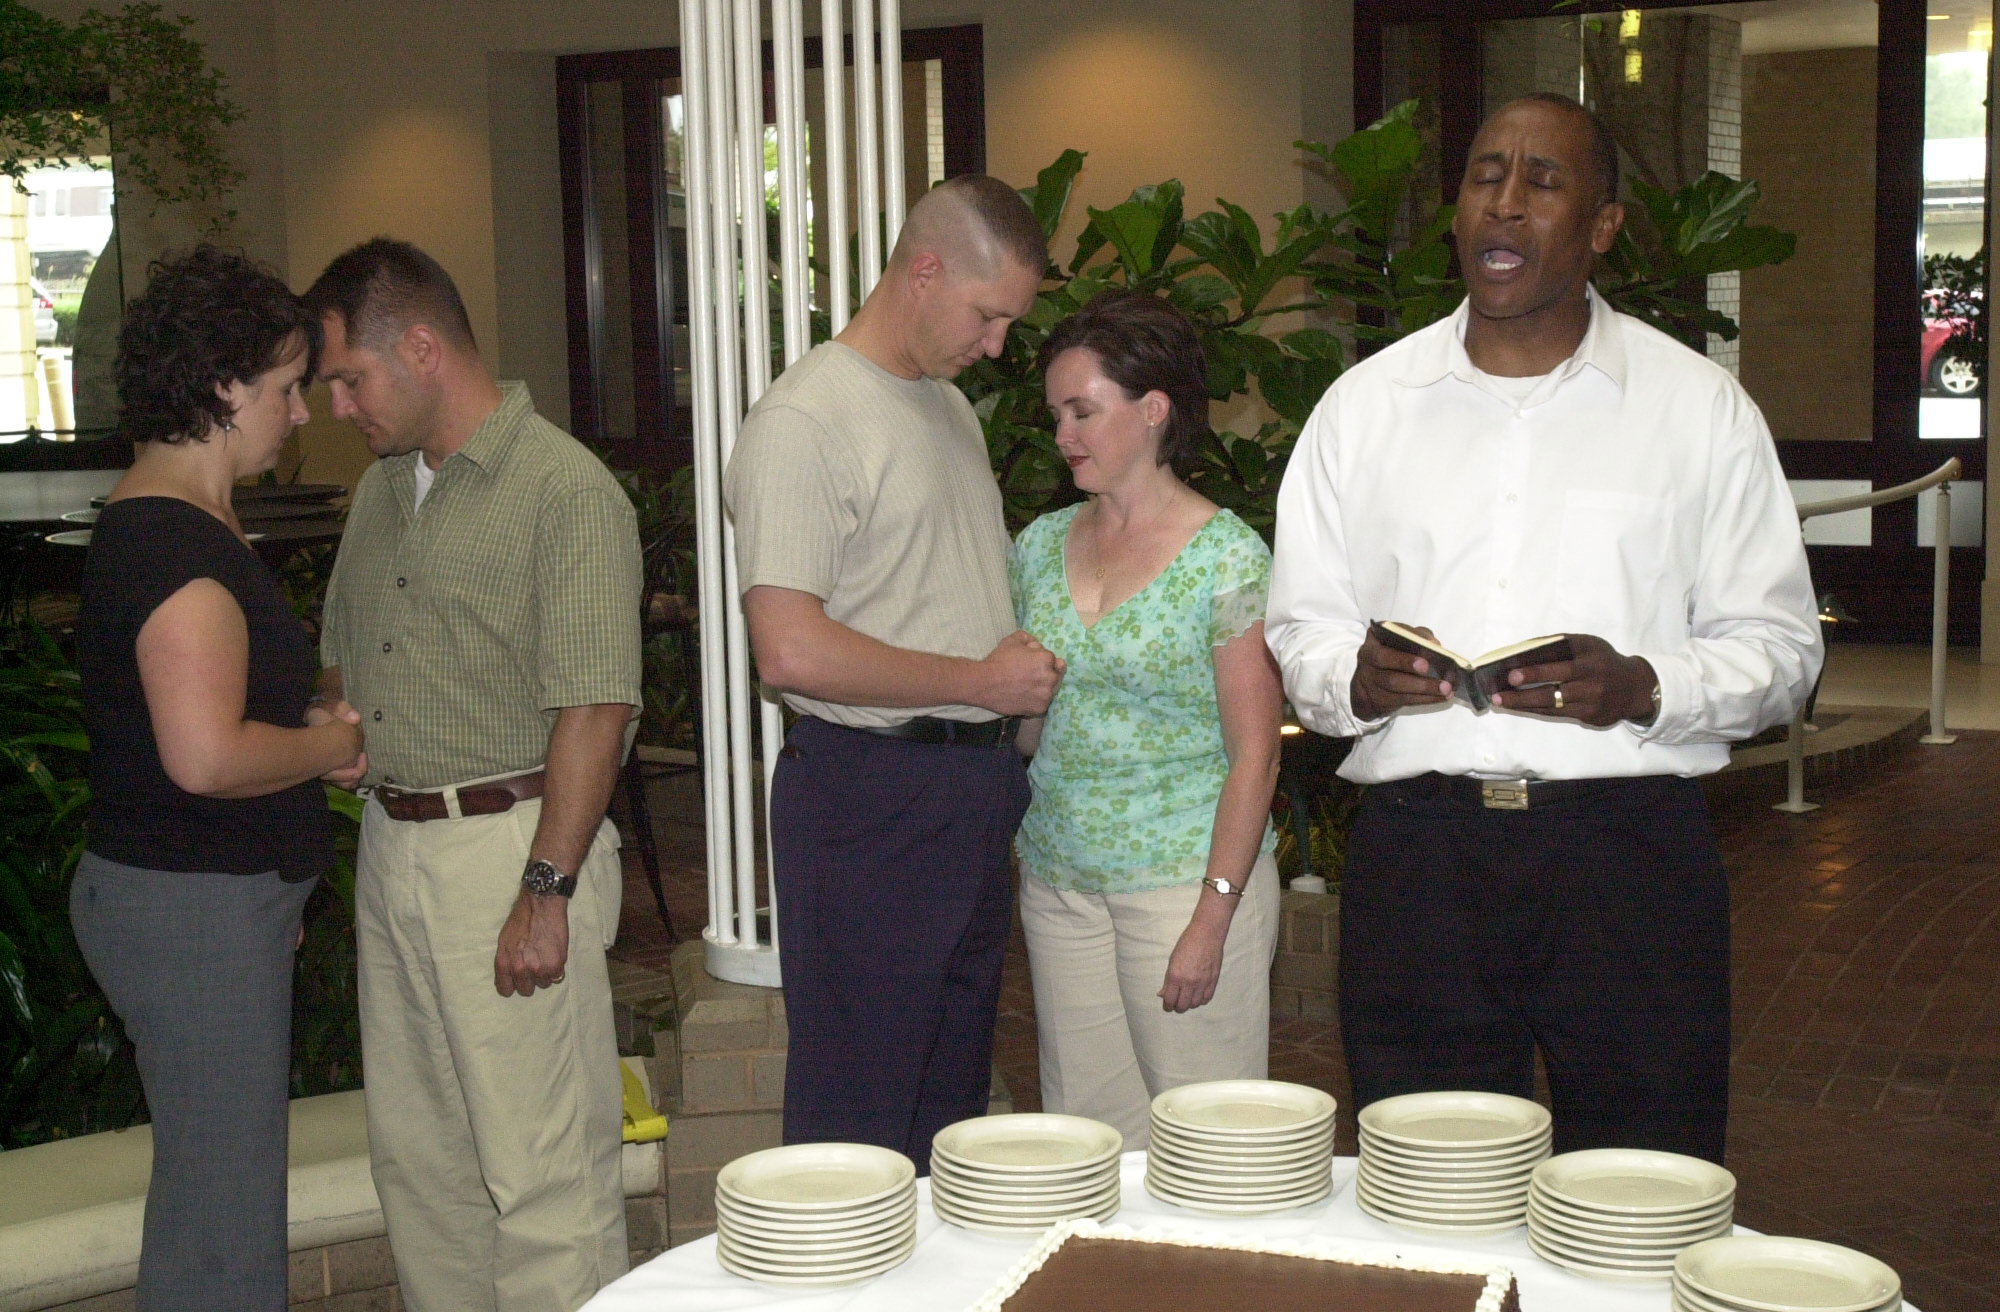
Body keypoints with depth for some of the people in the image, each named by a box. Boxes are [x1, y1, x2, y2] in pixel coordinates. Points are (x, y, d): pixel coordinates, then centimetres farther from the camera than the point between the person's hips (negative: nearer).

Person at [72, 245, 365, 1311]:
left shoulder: (155, 521, 13)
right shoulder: (175, 542, -20)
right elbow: (206, 755, -28)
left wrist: (309, 726, 9)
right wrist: (330, 745, -12)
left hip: (213, 897, 11)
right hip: (193, 908, -11)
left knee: (209, 1186, 18)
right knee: (223, 1197, -2)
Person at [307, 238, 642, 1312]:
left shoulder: (564, 488, -12)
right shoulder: (382, 489, 14)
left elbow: (594, 708, -18)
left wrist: (547, 889, -20)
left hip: (510, 843, -8)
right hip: (389, 847, 8)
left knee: (542, 1171, -2)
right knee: (414, 1154, 16)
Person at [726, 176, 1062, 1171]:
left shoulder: (950, 407, 17)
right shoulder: (803, 420, -13)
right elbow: (792, 652, -21)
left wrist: (1029, 668, 7)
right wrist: (982, 681, -13)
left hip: (976, 789, 9)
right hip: (869, 797, -9)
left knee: (952, 1099, 16)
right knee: (857, 1125, -1)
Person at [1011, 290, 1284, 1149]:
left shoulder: (1227, 556, -7)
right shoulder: (1041, 545, 10)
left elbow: (1255, 753, -10)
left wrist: (1213, 918, -15)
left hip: (1184, 879, -5)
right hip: (1058, 877, 5)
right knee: (1083, 1134, 10)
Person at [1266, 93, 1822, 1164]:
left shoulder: (1702, 409, 5)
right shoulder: (1363, 404, 10)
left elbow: (1778, 645, 4)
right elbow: (1298, 632, 12)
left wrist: (1641, 689, -15)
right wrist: (1357, 679, -11)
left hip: (1627, 845, -1)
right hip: (1417, 848, 2)